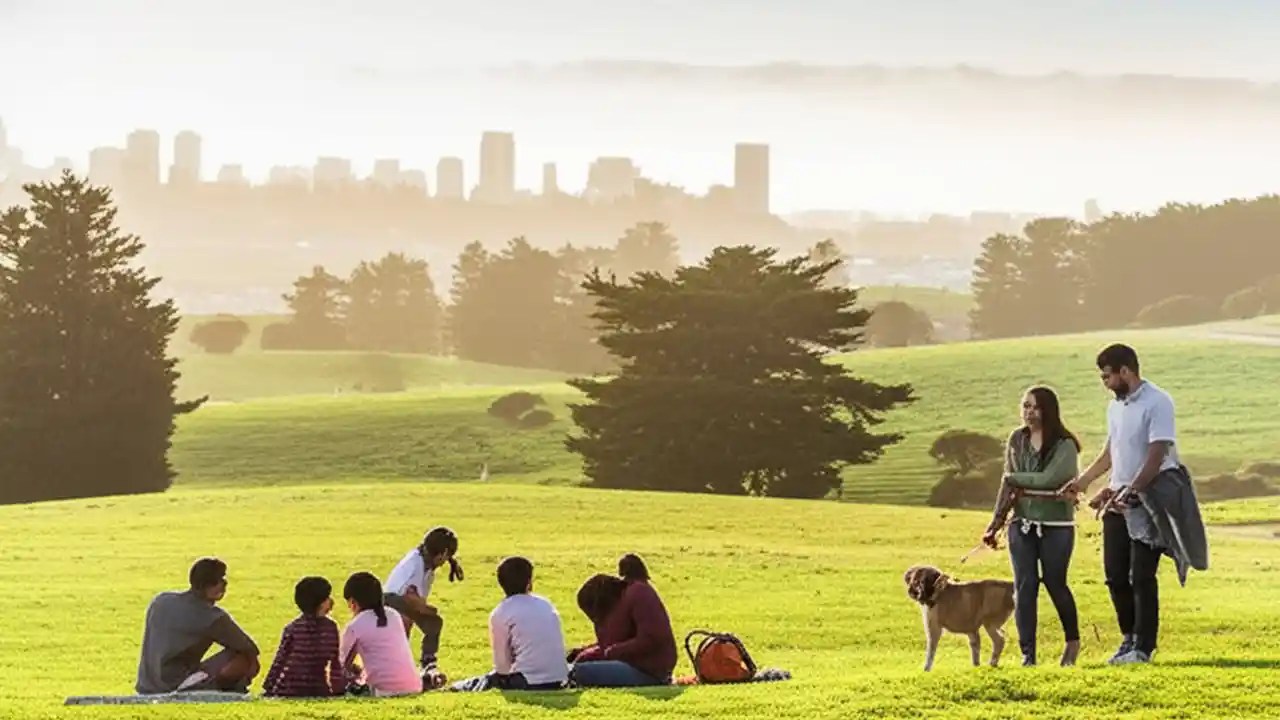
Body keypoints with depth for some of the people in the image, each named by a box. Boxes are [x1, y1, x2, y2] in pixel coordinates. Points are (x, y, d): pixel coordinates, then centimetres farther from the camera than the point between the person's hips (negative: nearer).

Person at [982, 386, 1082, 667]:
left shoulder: (1064, 445, -10)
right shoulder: (1017, 440, 6)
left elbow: (1048, 479, -21)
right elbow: (1008, 484, 6)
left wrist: (1015, 479, -7)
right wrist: (996, 523, -1)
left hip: (1056, 525, -4)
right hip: (1022, 524, 4)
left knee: (1054, 583, 4)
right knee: (1025, 586, -1)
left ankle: (1073, 641, 29)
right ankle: (1027, 655, 2)